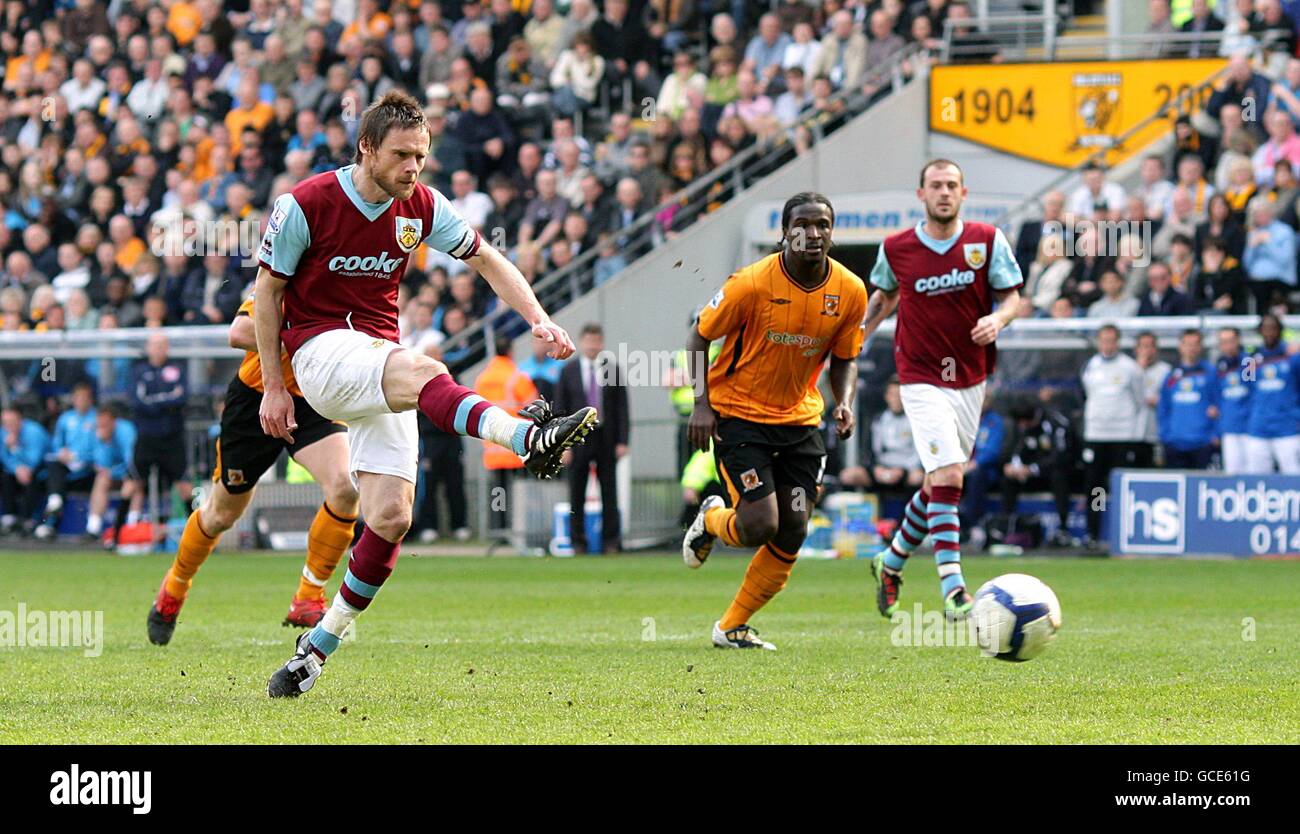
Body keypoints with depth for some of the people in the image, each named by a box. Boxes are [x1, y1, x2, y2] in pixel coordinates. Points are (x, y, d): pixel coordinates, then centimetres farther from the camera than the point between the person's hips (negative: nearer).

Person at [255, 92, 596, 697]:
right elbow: (268, 290, -1)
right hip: (320, 348, -5)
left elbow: (487, 260, 13)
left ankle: (318, 646, 5)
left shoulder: (421, 206, 3)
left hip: (380, 356, 5)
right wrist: (273, 387, -2)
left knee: (391, 517, -10)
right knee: (423, 372, -37)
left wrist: (539, 319, -3)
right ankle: (527, 439, -62)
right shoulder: (306, 204, -10)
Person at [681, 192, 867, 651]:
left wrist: (844, 401, -12)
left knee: (792, 533, -2)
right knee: (760, 525, -16)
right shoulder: (753, 283, -19)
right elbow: (699, 337, -7)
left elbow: (844, 358, 8)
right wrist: (702, 403, -17)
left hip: (800, 419, 5)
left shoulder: (850, 291, -7)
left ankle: (733, 628, 15)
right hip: (739, 413, -5)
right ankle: (711, 520, 22)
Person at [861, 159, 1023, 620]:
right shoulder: (895, 249, -3)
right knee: (946, 477, -18)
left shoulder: (988, 241, -3)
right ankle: (953, 591, -21)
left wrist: (998, 318, -19)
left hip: (971, 378, 3)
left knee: (939, 482, 13)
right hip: (922, 379, -3)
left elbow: (1012, 296, 2)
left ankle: (892, 562, 36)